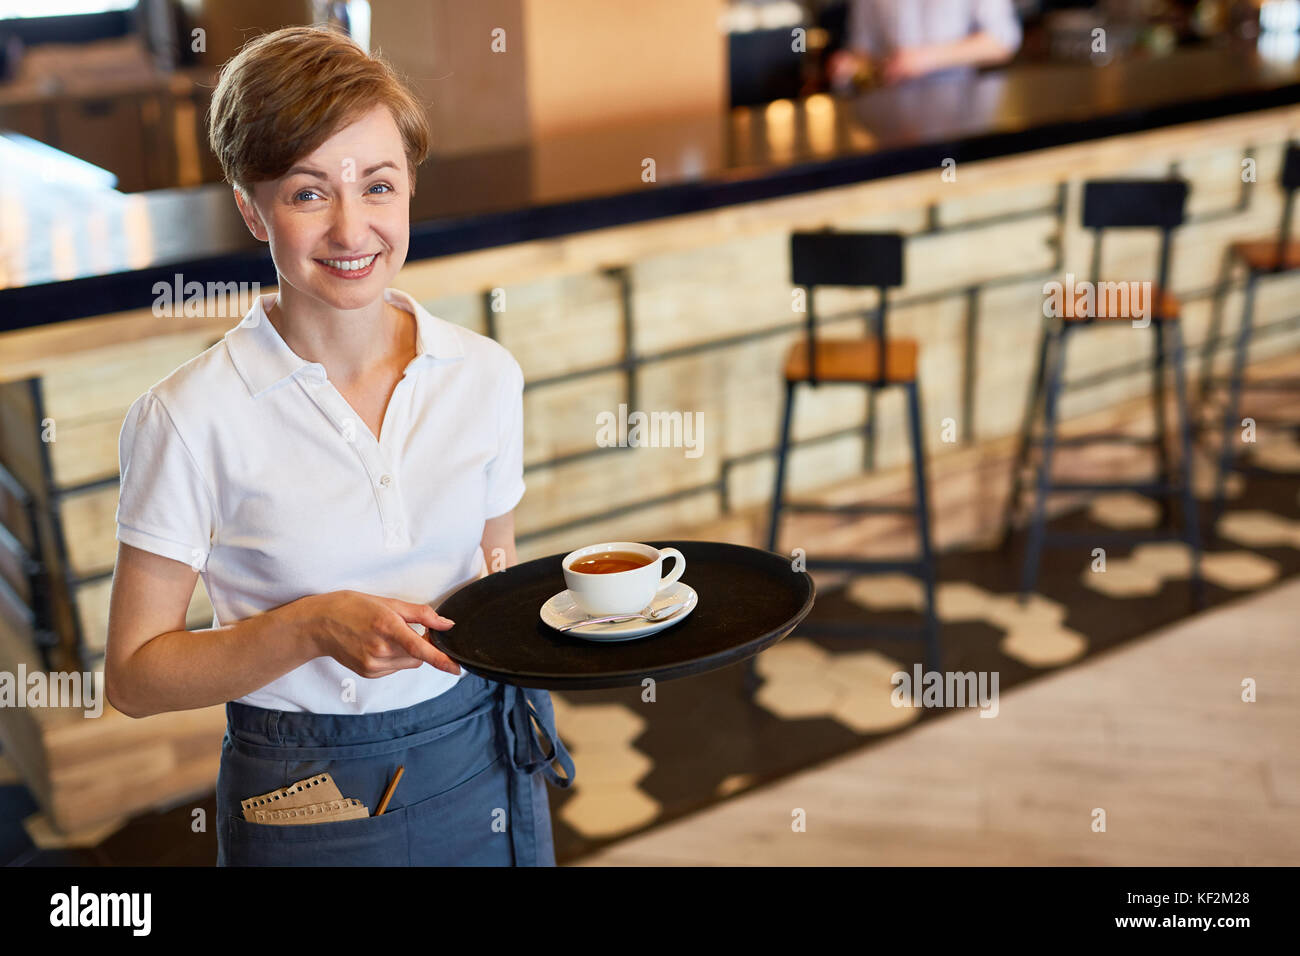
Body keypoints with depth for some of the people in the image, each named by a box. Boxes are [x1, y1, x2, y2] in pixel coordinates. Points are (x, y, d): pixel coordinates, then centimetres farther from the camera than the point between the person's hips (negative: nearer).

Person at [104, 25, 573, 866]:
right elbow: (135, 676, -11)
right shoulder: (193, 418, -16)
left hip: (485, 763, 3)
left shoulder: (486, 376, -4)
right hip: (306, 795, -3)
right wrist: (313, 626, -24)